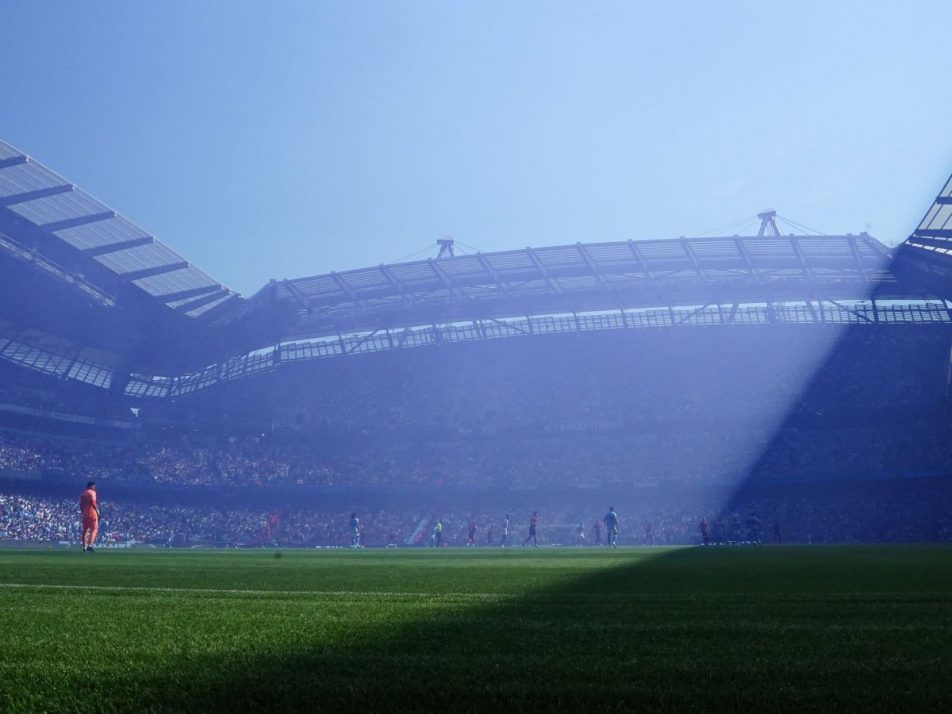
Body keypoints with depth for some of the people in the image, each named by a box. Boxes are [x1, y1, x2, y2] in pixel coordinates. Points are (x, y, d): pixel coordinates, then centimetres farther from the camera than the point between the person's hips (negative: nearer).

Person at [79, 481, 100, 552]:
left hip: (85, 514, 7)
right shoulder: (92, 492, -7)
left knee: (85, 530, 11)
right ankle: (90, 545, -20)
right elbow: (93, 502, -16)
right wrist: (97, 511, -12)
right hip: (92, 513, -7)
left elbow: (81, 504, 15)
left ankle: (84, 547, 12)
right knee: (94, 529, -6)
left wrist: (82, 512, 20)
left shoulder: (83, 493, 16)